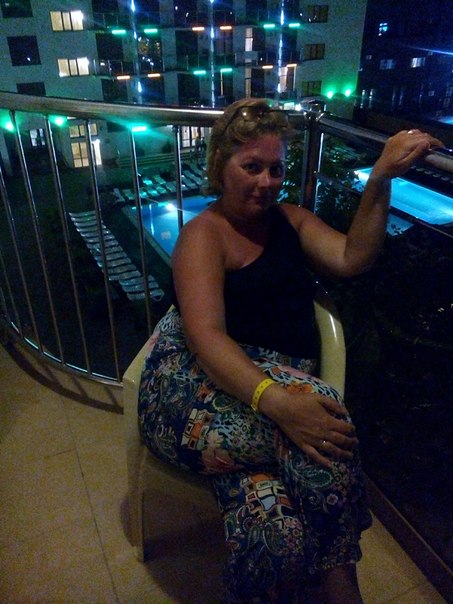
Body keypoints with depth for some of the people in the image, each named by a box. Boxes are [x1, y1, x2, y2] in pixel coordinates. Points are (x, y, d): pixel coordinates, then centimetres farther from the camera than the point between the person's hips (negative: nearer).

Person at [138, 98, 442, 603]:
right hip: (193, 386, -4)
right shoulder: (203, 234, -1)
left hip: (276, 387, 5)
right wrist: (276, 401, -33)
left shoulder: (291, 220, 20)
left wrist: (381, 178, -7)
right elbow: (206, 335, -18)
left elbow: (351, 258, 3)